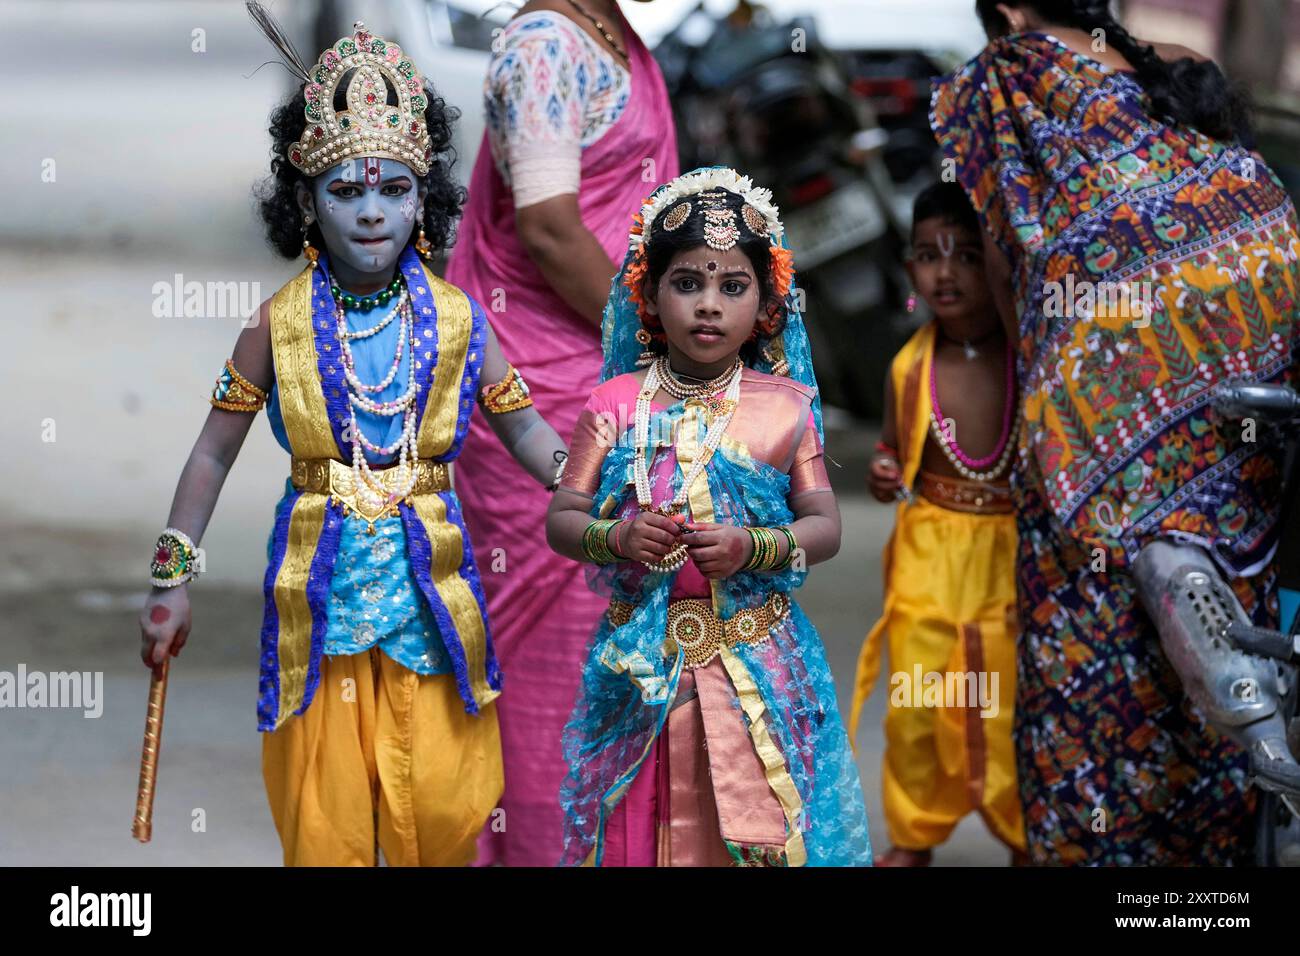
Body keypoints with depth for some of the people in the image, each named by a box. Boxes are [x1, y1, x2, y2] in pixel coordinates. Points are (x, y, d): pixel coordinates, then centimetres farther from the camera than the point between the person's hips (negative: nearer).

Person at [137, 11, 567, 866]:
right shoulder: (281, 325, -4)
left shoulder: (456, 319, -2)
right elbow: (214, 453, 3)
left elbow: (527, 430, 5)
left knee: (440, 810, 2)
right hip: (319, 588, -1)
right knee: (324, 816, 4)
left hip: (429, 584, 1)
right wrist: (174, 583, 3)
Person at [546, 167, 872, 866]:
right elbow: (560, 520, 4)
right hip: (642, 662, 0)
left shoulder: (784, 408, 1)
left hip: (757, 665, 0)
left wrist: (753, 547, -15)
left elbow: (824, 527, 2)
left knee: (754, 832, 2)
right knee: (641, 829, 5)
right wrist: (614, 539, -16)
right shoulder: (616, 406, 1)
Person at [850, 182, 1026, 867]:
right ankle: (913, 836, 26)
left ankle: (1025, 835, 26)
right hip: (927, 556, 2)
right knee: (914, 706, 7)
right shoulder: (910, 369, -4)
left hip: (1013, 554, -2)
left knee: (1010, 705, 5)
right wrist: (882, 476, -9)